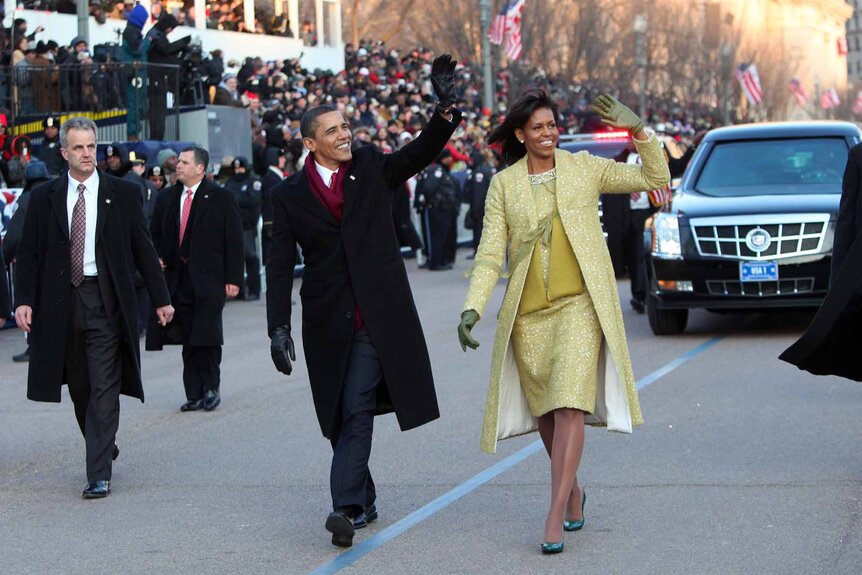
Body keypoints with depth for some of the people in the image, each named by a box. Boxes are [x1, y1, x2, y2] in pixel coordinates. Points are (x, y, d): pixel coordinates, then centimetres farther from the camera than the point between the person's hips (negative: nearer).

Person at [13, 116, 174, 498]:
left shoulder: (122, 194, 3)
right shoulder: (44, 197, 6)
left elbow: (143, 249, 6)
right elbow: (28, 253, 5)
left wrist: (161, 299, 4)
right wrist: (24, 300, -6)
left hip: (106, 300, -2)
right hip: (62, 302, 2)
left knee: (104, 390, -7)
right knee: (79, 387, 12)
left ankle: (98, 476, -6)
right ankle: (104, 447, 34)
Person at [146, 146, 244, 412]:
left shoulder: (221, 198, -1)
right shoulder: (167, 197, 12)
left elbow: (234, 240, -2)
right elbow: (155, 233, 23)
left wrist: (233, 278, -8)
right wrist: (157, 258, 3)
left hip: (209, 279, -4)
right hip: (178, 279, 4)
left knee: (207, 337, -6)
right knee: (188, 340, 4)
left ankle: (211, 388, 8)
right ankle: (194, 394, 8)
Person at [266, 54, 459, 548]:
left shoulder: (372, 167, 5)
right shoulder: (290, 195, 3)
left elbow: (421, 153, -3)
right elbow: (281, 266, 1)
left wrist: (447, 108, -21)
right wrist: (279, 327, -6)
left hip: (377, 316, -1)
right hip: (328, 320, 1)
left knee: (357, 410, -11)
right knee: (343, 414, 8)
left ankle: (347, 506, -15)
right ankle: (364, 500, 22)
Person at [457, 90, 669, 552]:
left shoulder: (584, 168, 4)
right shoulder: (504, 185, 5)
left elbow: (655, 178, 6)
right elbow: (490, 253, 1)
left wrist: (638, 130, -7)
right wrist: (472, 308, -11)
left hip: (579, 305, -2)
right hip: (528, 314, 2)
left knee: (570, 407, -14)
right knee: (545, 413, 10)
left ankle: (555, 516, -14)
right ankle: (572, 490, 34)